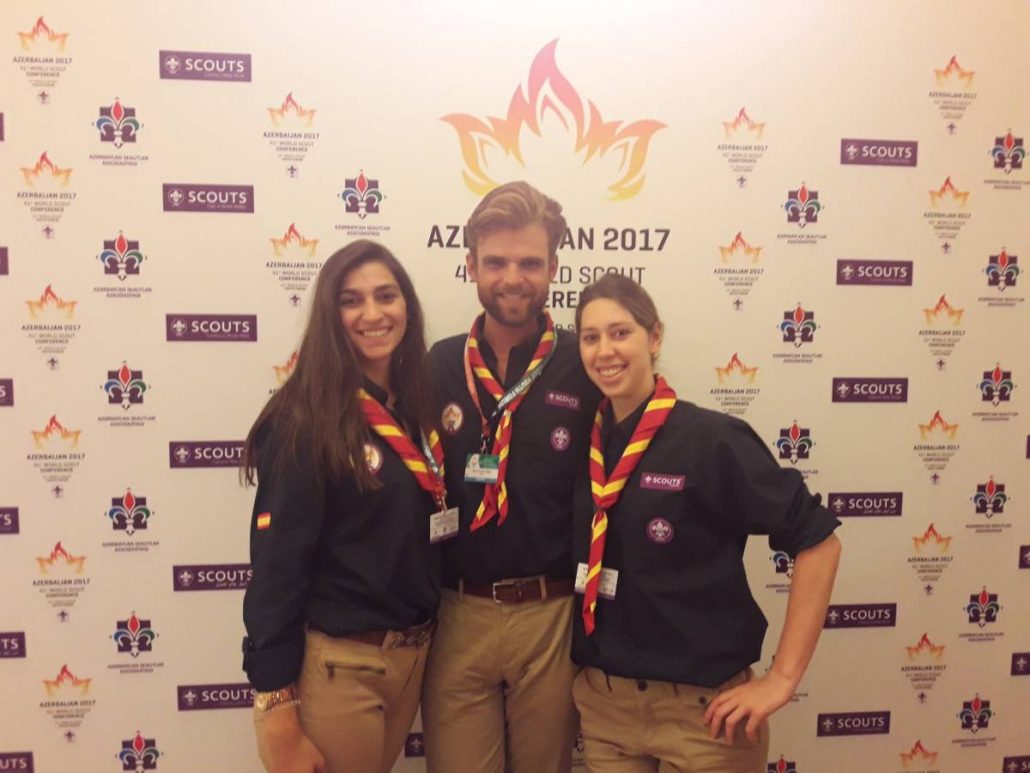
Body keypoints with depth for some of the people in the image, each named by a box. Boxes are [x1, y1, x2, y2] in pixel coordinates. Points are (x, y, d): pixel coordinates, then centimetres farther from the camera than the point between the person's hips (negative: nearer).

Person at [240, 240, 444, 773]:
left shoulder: (415, 410, 4)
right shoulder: (306, 422, -15)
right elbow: (277, 568, -16)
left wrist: (421, 646, 6)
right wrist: (279, 715, -15)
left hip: (414, 655, 7)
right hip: (336, 668, -6)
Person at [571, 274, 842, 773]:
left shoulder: (709, 438, -15)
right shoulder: (587, 442, 0)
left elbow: (816, 541, -15)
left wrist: (781, 679, -15)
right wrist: (582, 669, 6)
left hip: (700, 706, -4)